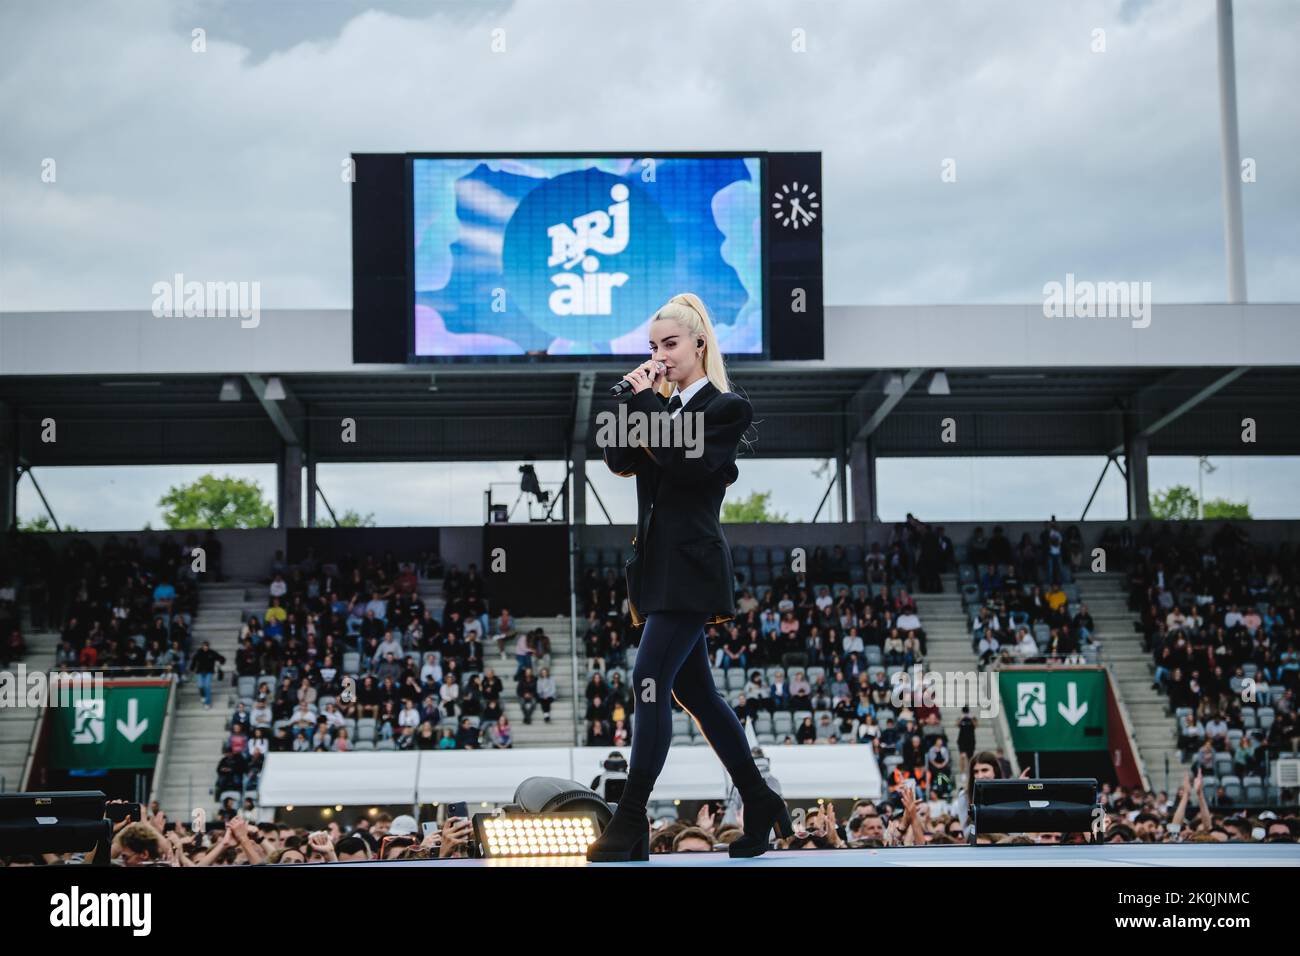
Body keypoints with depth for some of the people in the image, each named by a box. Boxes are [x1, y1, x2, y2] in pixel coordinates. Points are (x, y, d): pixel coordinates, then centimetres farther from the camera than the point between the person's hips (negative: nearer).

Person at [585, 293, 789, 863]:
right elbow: (619, 459, 7)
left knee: (651, 682, -15)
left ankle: (631, 824, -16)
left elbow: (686, 460, -19)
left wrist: (647, 402, -14)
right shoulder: (663, 407, 17)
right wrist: (636, 399, -2)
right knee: (694, 690, 11)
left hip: (690, 569, -8)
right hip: (659, 566, 8)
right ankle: (760, 805, 20)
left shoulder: (726, 408, -5)